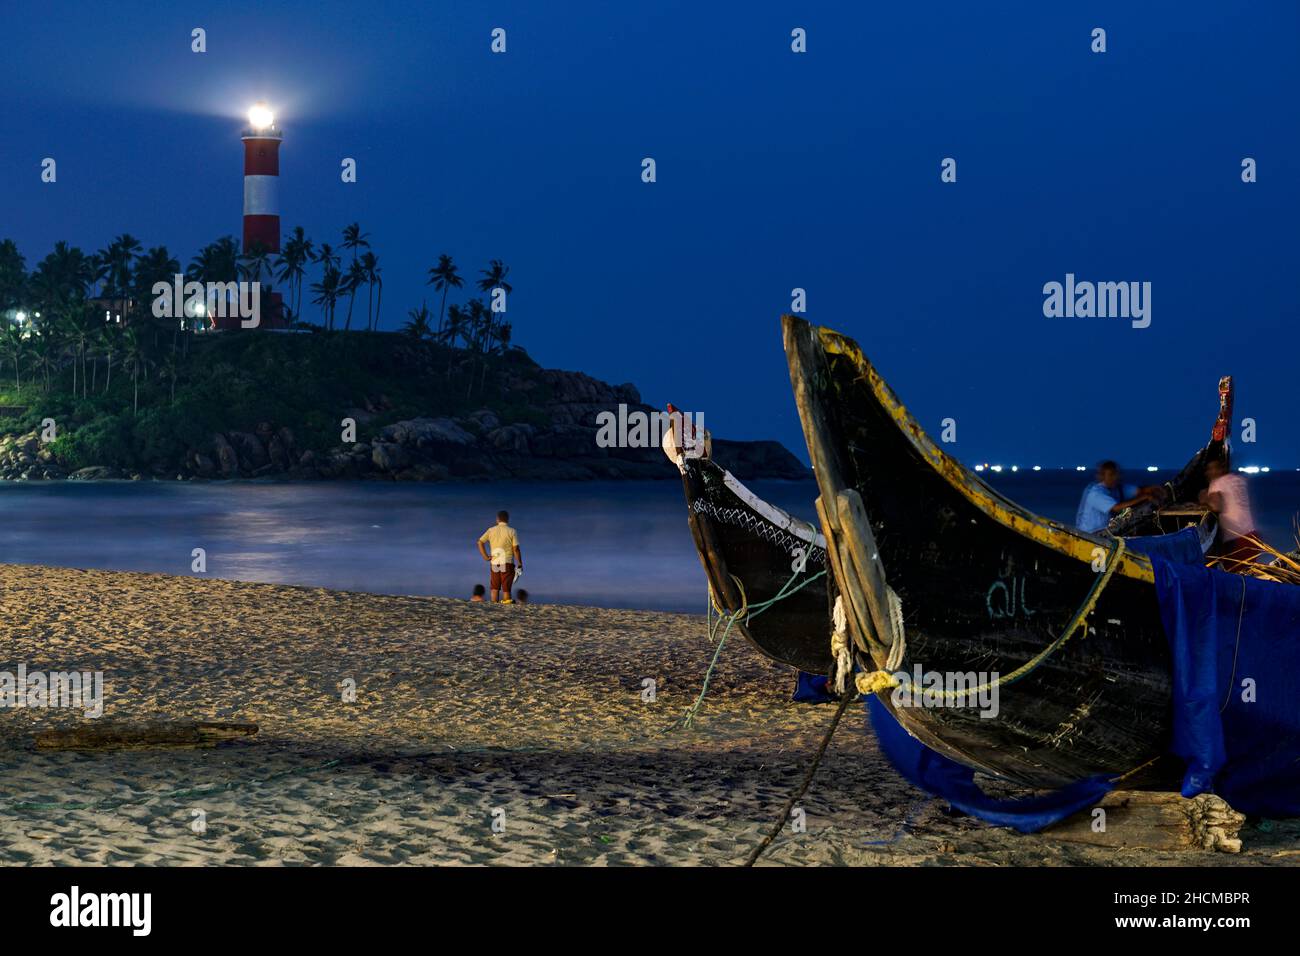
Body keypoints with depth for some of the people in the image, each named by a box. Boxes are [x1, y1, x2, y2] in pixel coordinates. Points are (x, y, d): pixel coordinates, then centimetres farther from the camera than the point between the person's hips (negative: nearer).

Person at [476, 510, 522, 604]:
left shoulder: (491, 530, 6)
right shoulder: (511, 531, -3)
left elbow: (480, 542, 1)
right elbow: (516, 549, -8)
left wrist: (485, 556, 2)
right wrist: (520, 564, -3)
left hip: (494, 563, 3)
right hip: (507, 563, -3)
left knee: (495, 587, 11)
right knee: (506, 587, 0)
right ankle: (506, 601, -2)